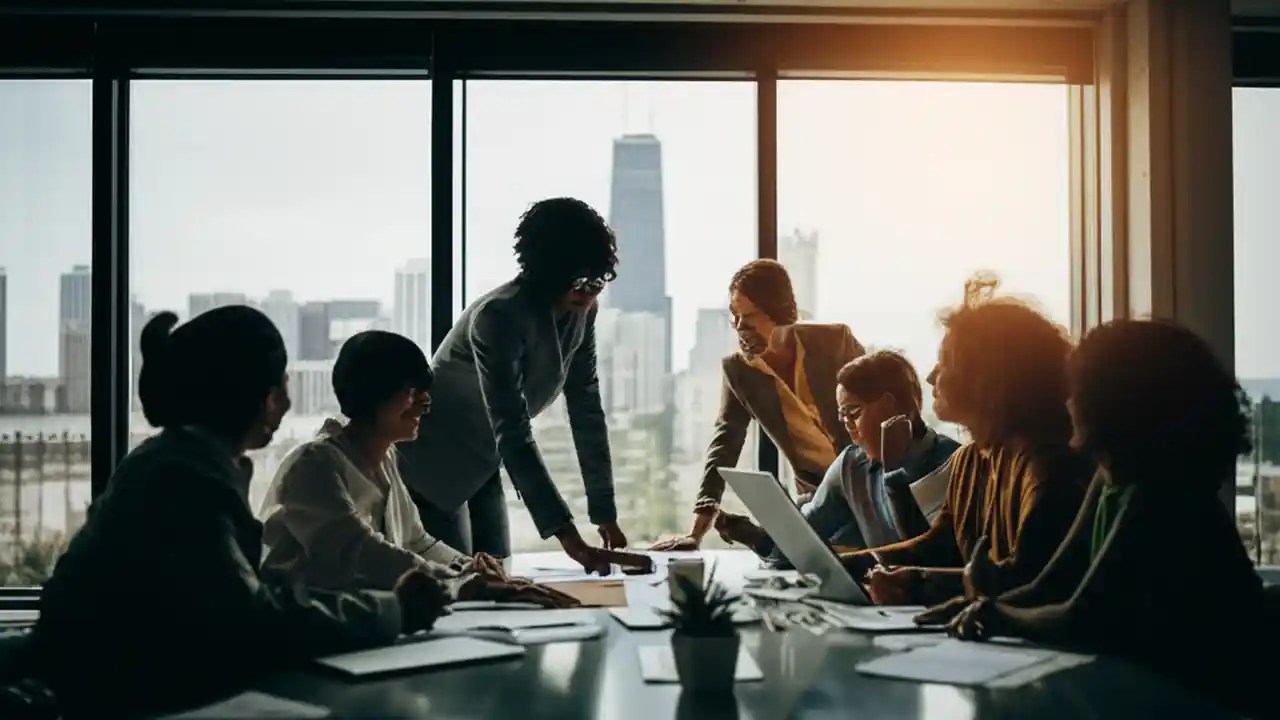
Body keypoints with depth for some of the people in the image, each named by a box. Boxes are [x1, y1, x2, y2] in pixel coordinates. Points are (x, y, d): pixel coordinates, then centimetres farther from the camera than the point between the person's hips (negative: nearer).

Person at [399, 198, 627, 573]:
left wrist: (605, 514, -7)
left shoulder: (581, 312, -7)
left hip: (482, 465, 7)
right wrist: (564, 532, -41)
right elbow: (513, 433, -35)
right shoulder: (500, 315, -30)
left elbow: (587, 411, -4)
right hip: (432, 463, -7)